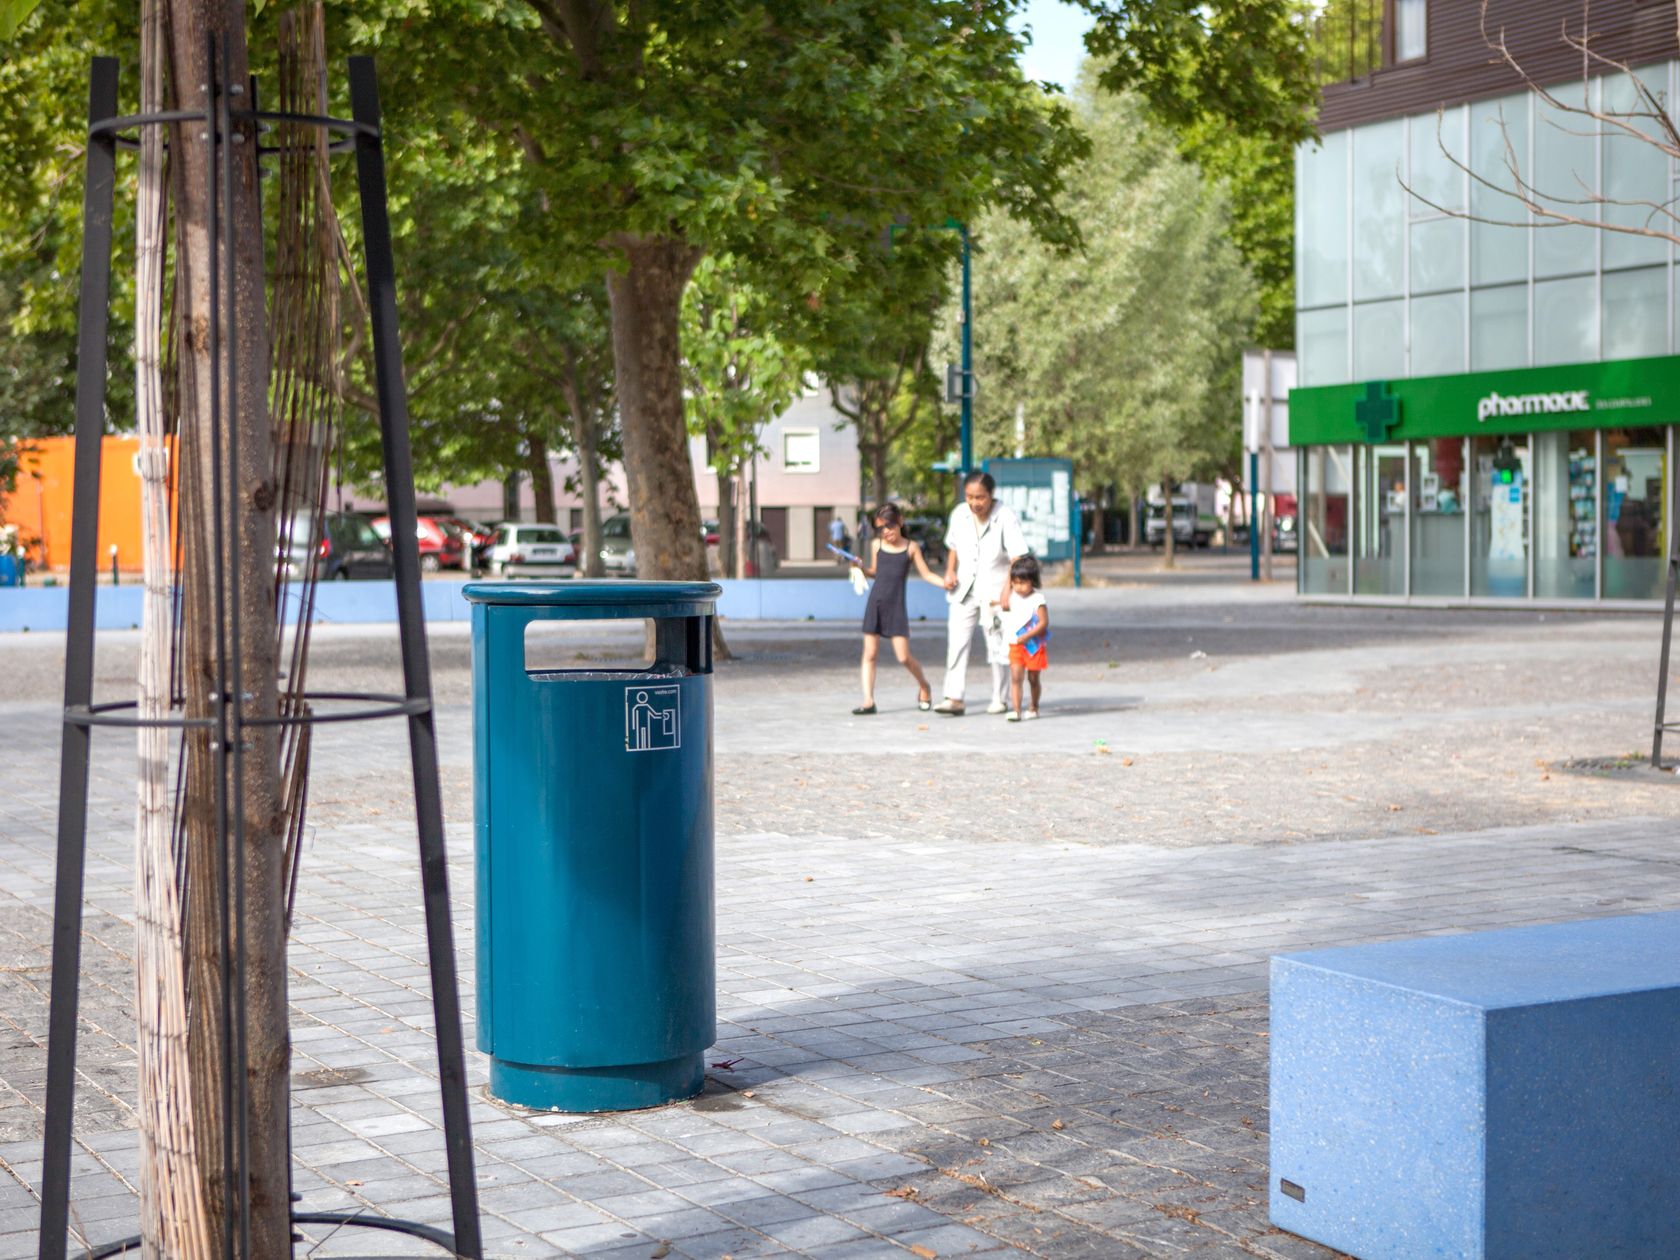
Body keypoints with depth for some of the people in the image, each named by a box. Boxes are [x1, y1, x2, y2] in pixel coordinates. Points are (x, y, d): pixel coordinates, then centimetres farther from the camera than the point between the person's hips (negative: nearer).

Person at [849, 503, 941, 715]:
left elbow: (926, 574, 4)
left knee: (904, 657, -6)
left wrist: (945, 583, -11)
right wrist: (860, 568, 2)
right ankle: (868, 701, 0)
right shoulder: (876, 545, 7)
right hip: (875, 604, 2)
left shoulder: (910, 547, 2)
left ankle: (924, 686, 21)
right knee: (870, 654, -2)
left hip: (897, 606, -2)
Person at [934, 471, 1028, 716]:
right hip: (964, 589, 4)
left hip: (994, 590, -4)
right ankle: (954, 698, -9)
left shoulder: (1005, 518, -12)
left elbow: (1017, 558, -16)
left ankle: (999, 699, 16)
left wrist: (1007, 590, -26)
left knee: (997, 644, 3)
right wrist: (950, 571, 2)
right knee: (957, 640, -7)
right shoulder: (960, 514, 3)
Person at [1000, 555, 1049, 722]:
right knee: (1016, 677, -9)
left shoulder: (1038, 599, -14)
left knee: (1033, 679, 11)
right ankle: (1015, 710, -16)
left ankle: (1034, 708, 29)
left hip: (1034, 646, -4)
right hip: (1016, 645, 4)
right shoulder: (1013, 597, 4)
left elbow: (1044, 622, -18)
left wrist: (1027, 636, -23)